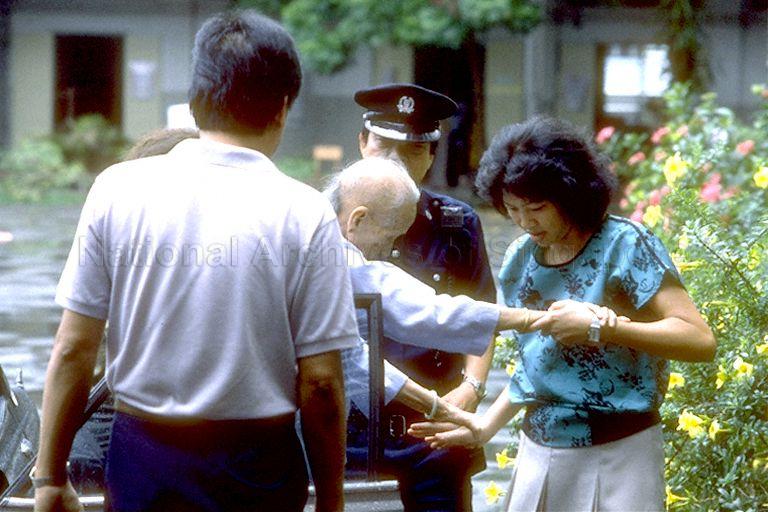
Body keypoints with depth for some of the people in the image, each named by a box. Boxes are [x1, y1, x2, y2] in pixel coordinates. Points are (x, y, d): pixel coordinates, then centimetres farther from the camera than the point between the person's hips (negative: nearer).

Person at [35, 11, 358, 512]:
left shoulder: (118, 189, -4)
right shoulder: (306, 215, -9)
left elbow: (73, 349, -3)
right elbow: (320, 382, -8)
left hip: (140, 453, 2)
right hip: (256, 469, -1)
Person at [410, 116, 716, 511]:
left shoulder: (624, 245, -12)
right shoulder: (520, 260, 6)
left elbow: (700, 341, -21)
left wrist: (599, 327, -25)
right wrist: (484, 426, 10)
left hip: (616, 455, -5)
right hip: (538, 452, 5)